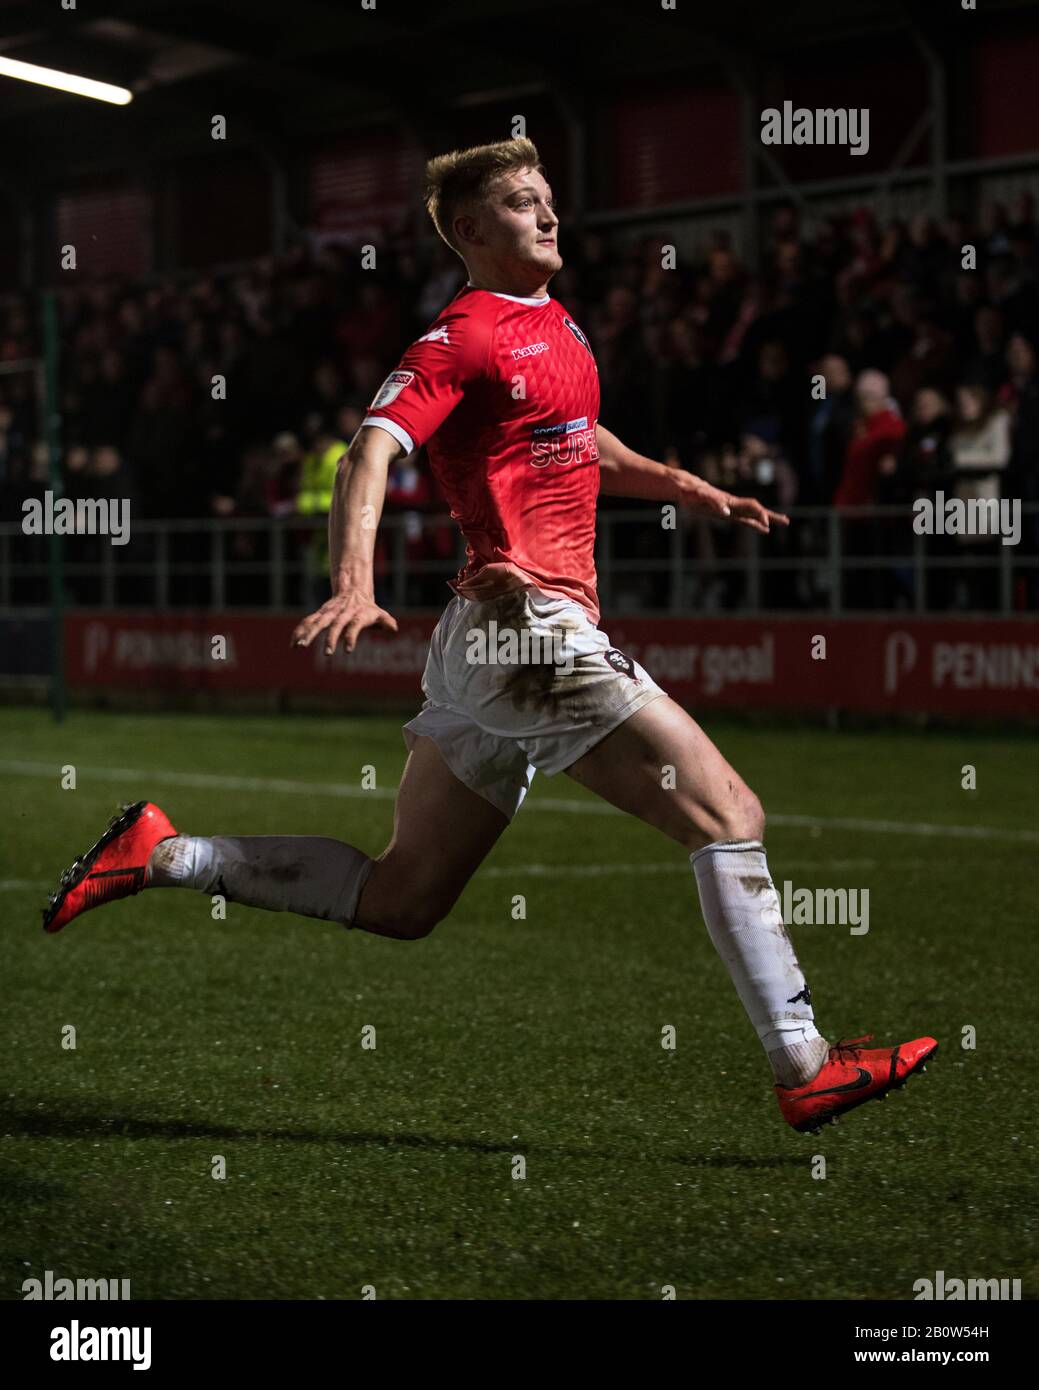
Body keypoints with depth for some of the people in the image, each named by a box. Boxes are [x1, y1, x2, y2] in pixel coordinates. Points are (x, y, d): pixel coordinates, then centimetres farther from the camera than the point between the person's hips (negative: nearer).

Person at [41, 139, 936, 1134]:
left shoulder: (557, 322, 20)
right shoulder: (465, 334, -8)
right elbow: (369, 453, -21)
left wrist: (694, 492, 27)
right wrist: (354, 586, -37)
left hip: (481, 648, 10)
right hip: (529, 626, -10)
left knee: (402, 898, 13)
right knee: (728, 816, -9)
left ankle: (161, 855, 15)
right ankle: (803, 1069, -6)